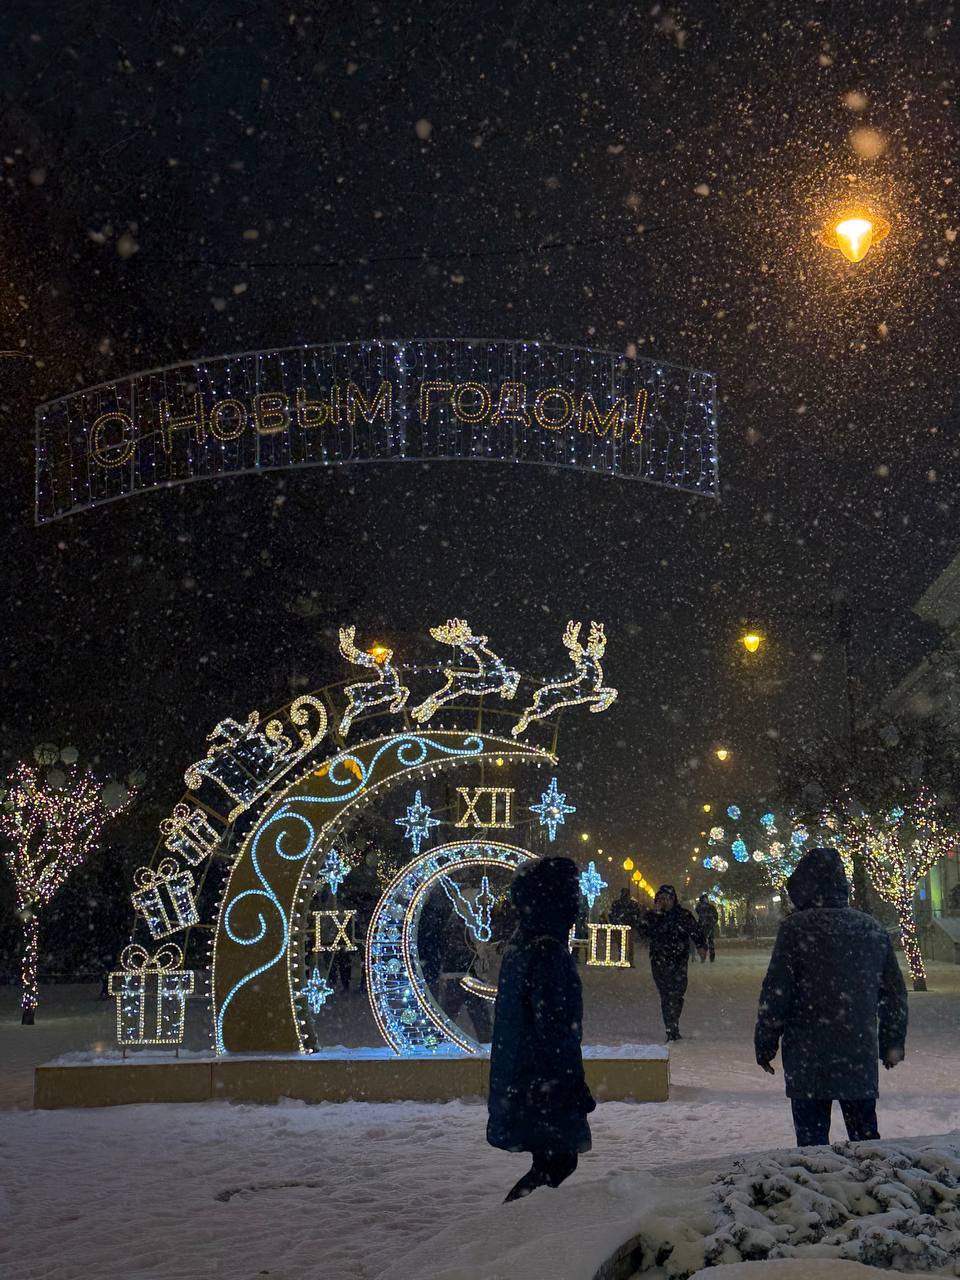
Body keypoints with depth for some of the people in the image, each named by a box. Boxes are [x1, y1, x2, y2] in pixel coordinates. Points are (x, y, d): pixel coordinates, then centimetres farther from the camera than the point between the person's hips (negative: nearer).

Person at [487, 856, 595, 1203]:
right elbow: (554, 1028, -21)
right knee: (557, 1164, -1)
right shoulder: (547, 952, -20)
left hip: (519, 1082, 10)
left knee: (554, 1162, 16)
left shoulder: (521, 947, 11)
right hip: (544, 1084, -10)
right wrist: (575, 1086, -15)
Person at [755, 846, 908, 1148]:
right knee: (865, 1137, 14)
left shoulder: (796, 928, -9)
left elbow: (775, 995, -11)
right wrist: (893, 1043, 22)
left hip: (808, 1058, -4)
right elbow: (895, 994, 12)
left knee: (811, 1139, 2)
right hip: (861, 1055, 5)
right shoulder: (873, 929, 7)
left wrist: (765, 1045, -1)